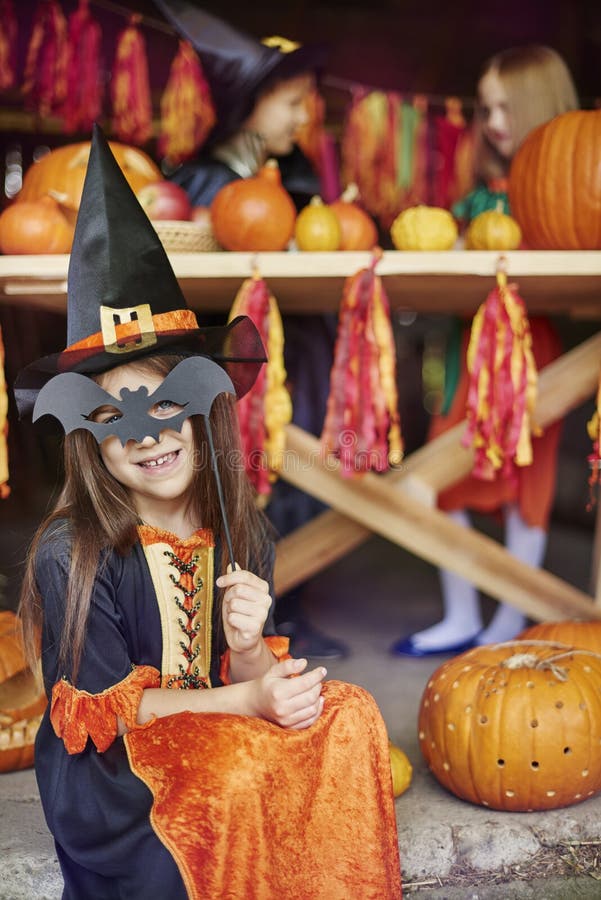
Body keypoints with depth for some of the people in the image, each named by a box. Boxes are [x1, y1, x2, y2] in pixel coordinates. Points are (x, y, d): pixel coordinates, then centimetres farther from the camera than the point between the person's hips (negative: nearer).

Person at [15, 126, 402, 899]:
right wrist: (244, 701, -24)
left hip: (218, 739, 5)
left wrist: (248, 647, -22)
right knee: (236, 777, -31)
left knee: (347, 716, -16)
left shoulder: (241, 537, -3)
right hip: (104, 775, -5)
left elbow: (248, 680, 2)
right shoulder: (72, 554, -17)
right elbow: (106, 708, -14)